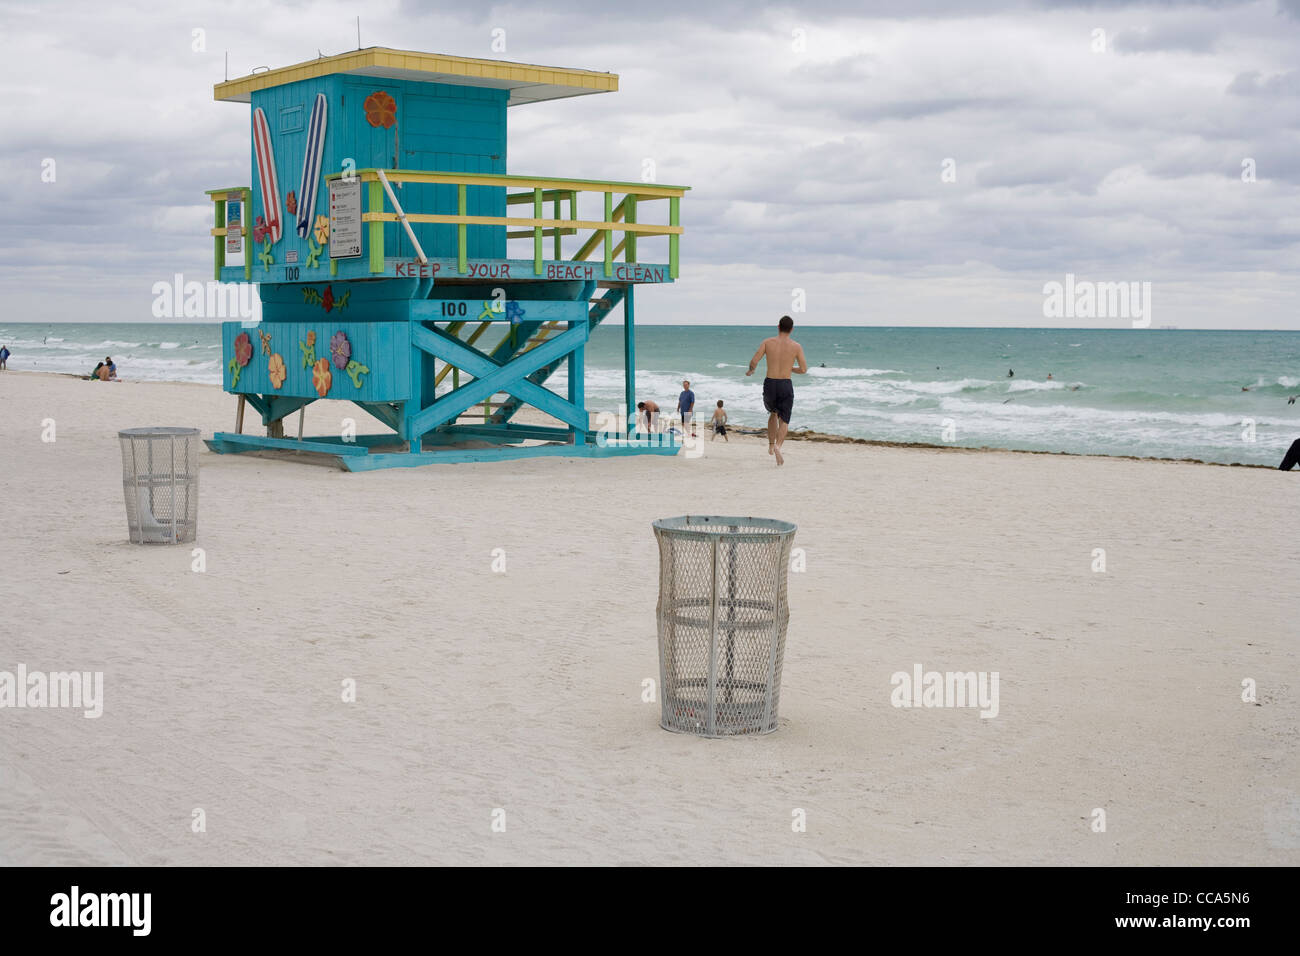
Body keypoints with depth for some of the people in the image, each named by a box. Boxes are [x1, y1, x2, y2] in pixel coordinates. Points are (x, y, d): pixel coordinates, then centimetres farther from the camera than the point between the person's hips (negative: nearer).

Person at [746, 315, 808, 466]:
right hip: (786, 386, -1)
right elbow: (803, 370, -2)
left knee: (773, 413, 29)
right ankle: (778, 446, -24)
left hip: (769, 385, 1)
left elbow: (754, 361, -6)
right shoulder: (796, 346, -1)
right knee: (784, 421, 4)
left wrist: (751, 371, 17)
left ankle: (771, 446, 25)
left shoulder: (767, 342, -1)